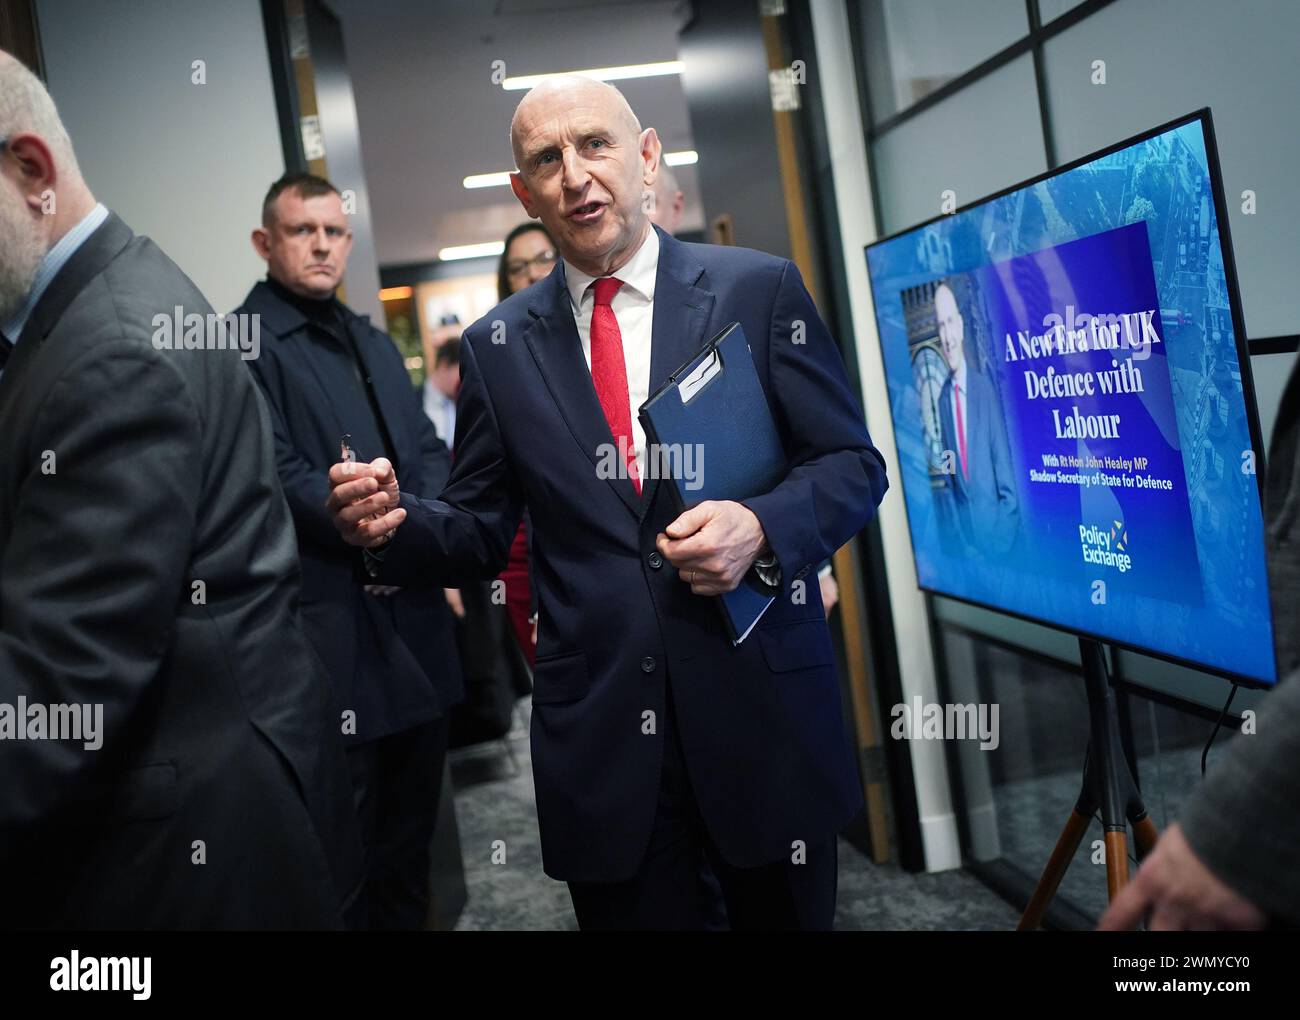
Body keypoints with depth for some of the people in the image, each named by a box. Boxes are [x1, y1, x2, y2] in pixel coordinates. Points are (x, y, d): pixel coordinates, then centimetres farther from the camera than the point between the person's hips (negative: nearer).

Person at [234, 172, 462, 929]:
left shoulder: (374, 343, 19)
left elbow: (429, 449, 12)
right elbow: (281, 472, -16)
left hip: (412, 608, 7)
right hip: (332, 622, -7)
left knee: (414, 814, 17)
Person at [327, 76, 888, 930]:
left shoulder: (761, 289, -1)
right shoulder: (498, 347, 5)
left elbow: (853, 464, 0)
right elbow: (482, 533, 8)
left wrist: (761, 529, -19)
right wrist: (396, 523, -12)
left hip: (762, 708, 0)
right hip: (599, 735, 1)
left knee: (786, 915, 16)